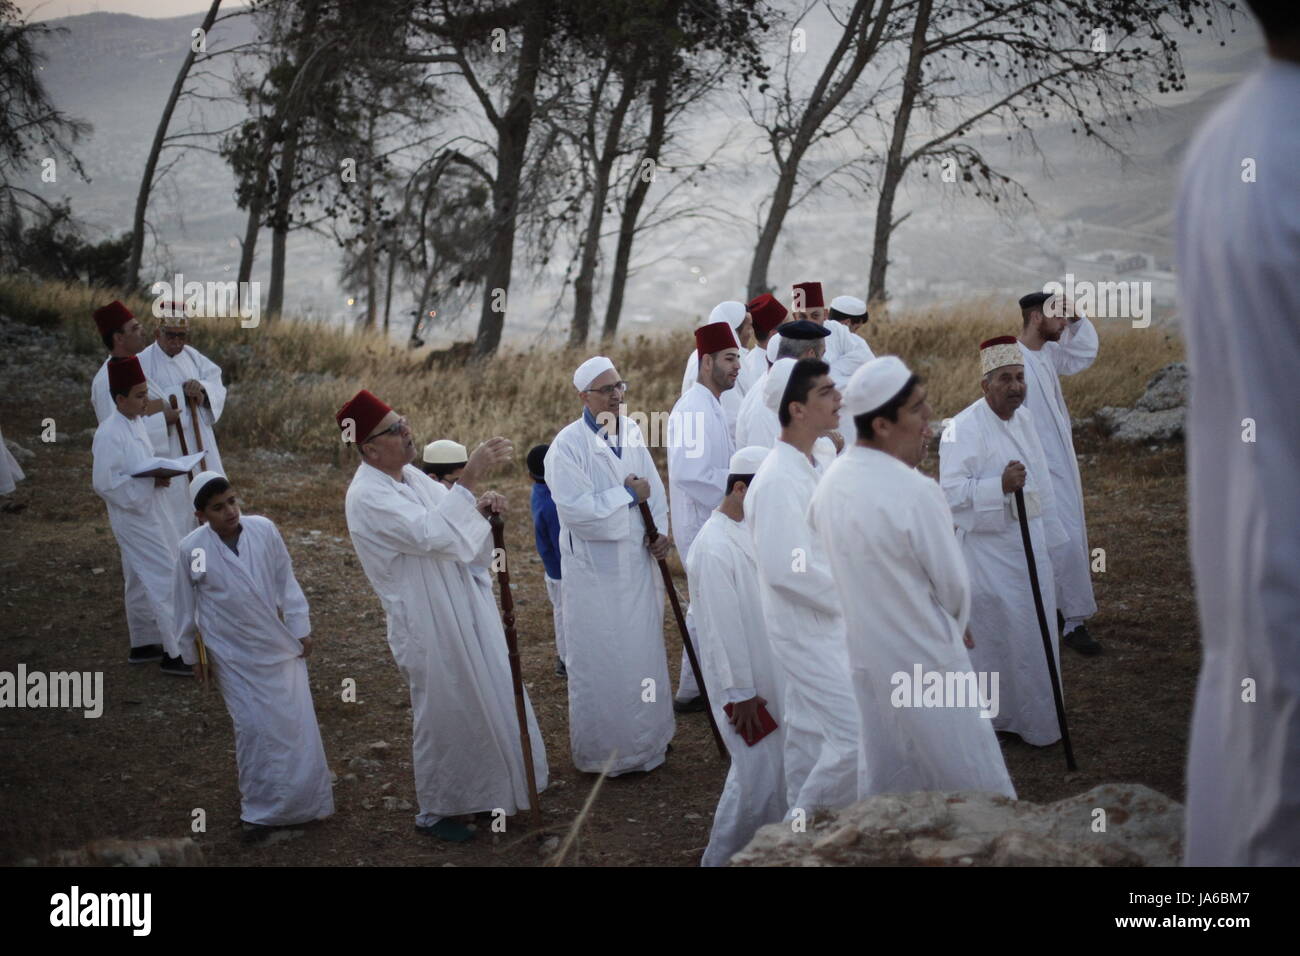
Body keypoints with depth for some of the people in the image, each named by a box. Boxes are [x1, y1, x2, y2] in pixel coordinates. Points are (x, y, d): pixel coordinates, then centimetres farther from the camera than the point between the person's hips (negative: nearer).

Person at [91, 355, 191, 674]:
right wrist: (152, 482, -23)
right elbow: (106, 483, -22)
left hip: (151, 513, 9)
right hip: (135, 518, -9)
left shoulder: (137, 422, 6)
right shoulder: (110, 434, -22)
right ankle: (175, 654, -3)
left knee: (142, 582, 19)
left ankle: (142, 645, 31)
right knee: (166, 582, -8)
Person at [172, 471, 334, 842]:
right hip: (234, 655, -2)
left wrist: (301, 630, 3)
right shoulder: (191, 549, -11)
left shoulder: (264, 530, -8)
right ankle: (259, 809, 15)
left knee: (294, 723, 5)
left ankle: (300, 798, 24)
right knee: (253, 727, -2)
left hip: (279, 646, 2)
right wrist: (193, 654, 6)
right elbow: (185, 606, 0)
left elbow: (286, 581, 1)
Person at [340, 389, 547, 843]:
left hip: (462, 605, 9)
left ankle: (486, 789, 38)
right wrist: (471, 477, -37)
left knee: (485, 701, 19)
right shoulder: (368, 496, -23)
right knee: (441, 714, 5)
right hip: (428, 621, -8)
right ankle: (434, 812, 24)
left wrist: (479, 506, -9)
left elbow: (447, 520, 12)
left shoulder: (410, 476, 4)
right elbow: (429, 533, -34)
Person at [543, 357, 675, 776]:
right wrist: (628, 495, -16)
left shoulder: (631, 431, 5)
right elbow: (576, 509, -23)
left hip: (638, 561, 7)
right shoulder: (567, 446, -17)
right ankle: (604, 752, 15)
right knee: (600, 660, 2)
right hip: (595, 571, -7)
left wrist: (660, 530, -6)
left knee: (644, 652, 17)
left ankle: (646, 737, 33)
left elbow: (653, 485, 10)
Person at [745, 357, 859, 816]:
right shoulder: (778, 480, -23)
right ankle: (807, 822, 4)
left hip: (823, 622, 10)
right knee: (857, 731, -9)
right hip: (807, 630, -10)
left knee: (809, 734, 17)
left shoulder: (812, 467, 9)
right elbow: (785, 568, -27)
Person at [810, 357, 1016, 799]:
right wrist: (952, 630, 7)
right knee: (973, 782, 8)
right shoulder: (915, 493, -24)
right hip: (923, 660, -7)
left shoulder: (829, 483, -2)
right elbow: (954, 585, -13)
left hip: (866, 658, 7)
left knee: (881, 783, 19)